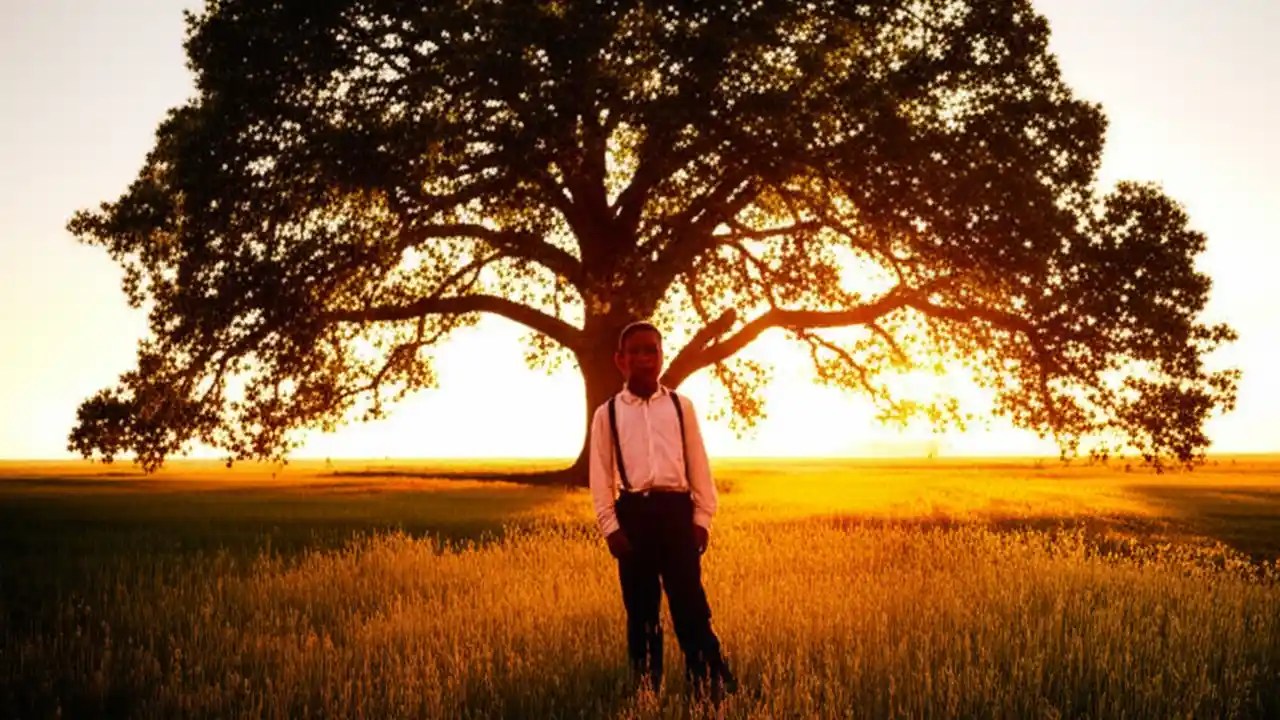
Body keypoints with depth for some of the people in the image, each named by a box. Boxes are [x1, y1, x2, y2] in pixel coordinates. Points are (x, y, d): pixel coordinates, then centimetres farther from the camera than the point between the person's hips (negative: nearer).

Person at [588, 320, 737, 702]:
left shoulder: (681, 406, 9)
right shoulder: (607, 414, 6)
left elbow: (699, 465, 8)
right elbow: (601, 475, 4)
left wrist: (702, 518, 1)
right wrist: (610, 526, -4)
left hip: (676, 510, 0)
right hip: (633, 513, 0)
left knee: (690, 604, -4)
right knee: (640, 609, 6)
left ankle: (714, 685, 1)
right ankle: (646, 689, 16)